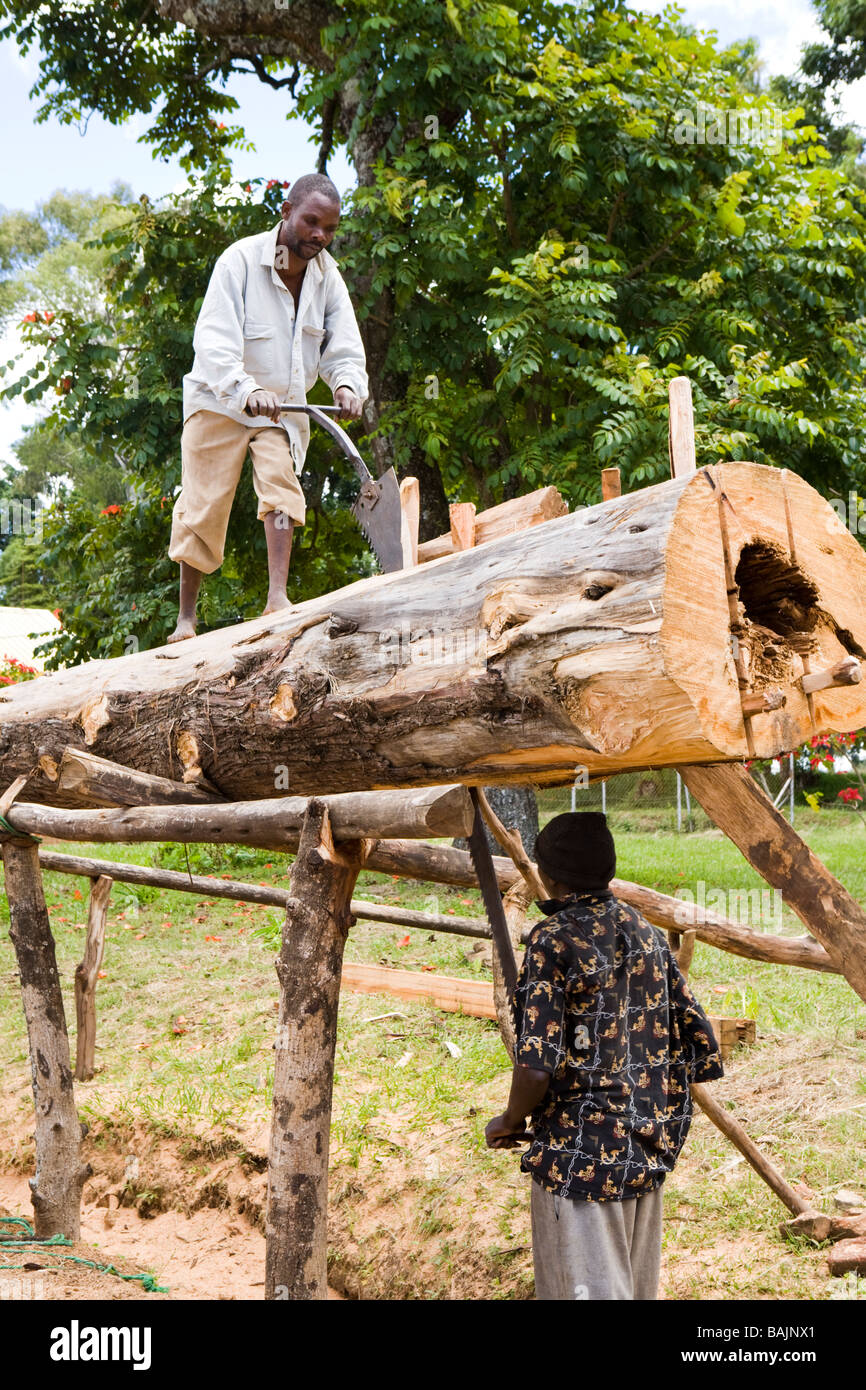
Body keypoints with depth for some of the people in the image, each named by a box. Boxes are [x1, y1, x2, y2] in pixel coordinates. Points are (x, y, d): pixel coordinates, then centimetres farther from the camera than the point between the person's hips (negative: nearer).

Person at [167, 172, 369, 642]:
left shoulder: (327, 276, -4)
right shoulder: (240, 260, -19)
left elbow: (344, 349, -8)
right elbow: (214, 342, -29)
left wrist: (347, 386, -32)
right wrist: (247, 391, -46)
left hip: (283, 405, 3)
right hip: (220, 401, -3)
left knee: (281, 482, -20)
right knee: (203, 506, -1)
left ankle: (278, 597, -26)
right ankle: (186, 616, 11)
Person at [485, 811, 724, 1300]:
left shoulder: (553, 941, -14)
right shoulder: (648, 934, 5)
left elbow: (536, 1066, -21)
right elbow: (703, 1050, 6)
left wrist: (511, 1123, -3)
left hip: (580, 1156, -7)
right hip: (650, 1152, 7)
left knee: (589, 1289, 2)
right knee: (637, 1287, 18)